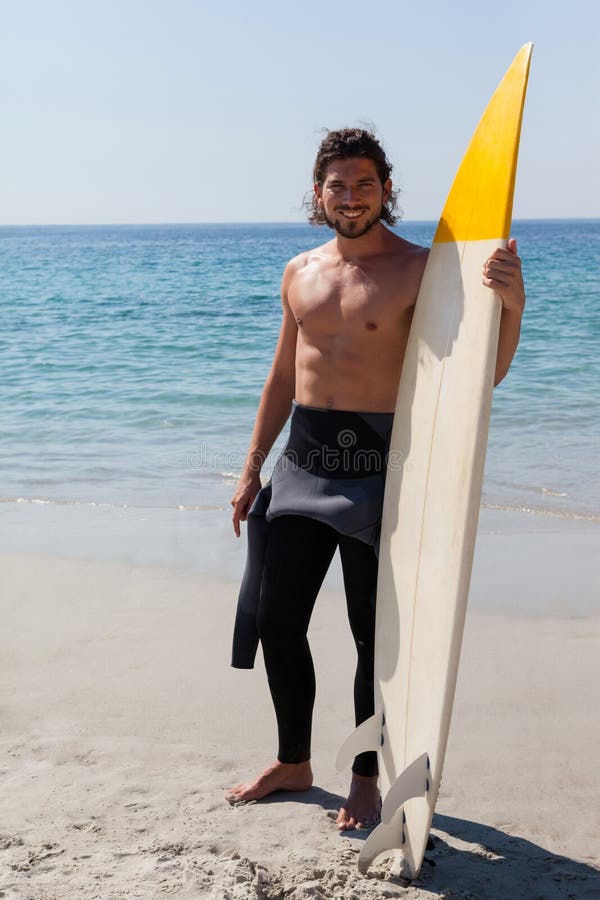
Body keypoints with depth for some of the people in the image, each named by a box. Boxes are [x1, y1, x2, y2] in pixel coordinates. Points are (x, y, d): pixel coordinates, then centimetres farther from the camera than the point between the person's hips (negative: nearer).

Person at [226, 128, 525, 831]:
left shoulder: (418, 269, -6)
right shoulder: (299, 273, 10)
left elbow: (482, 371, -11)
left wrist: (510, 306, -30)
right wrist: (252, 468, 17)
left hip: (379, 462, -5)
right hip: (305, 459, 5)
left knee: (375, 634, 5)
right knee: (275, 620, 9)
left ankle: (365, 779, 23)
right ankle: (293, 763, 28)